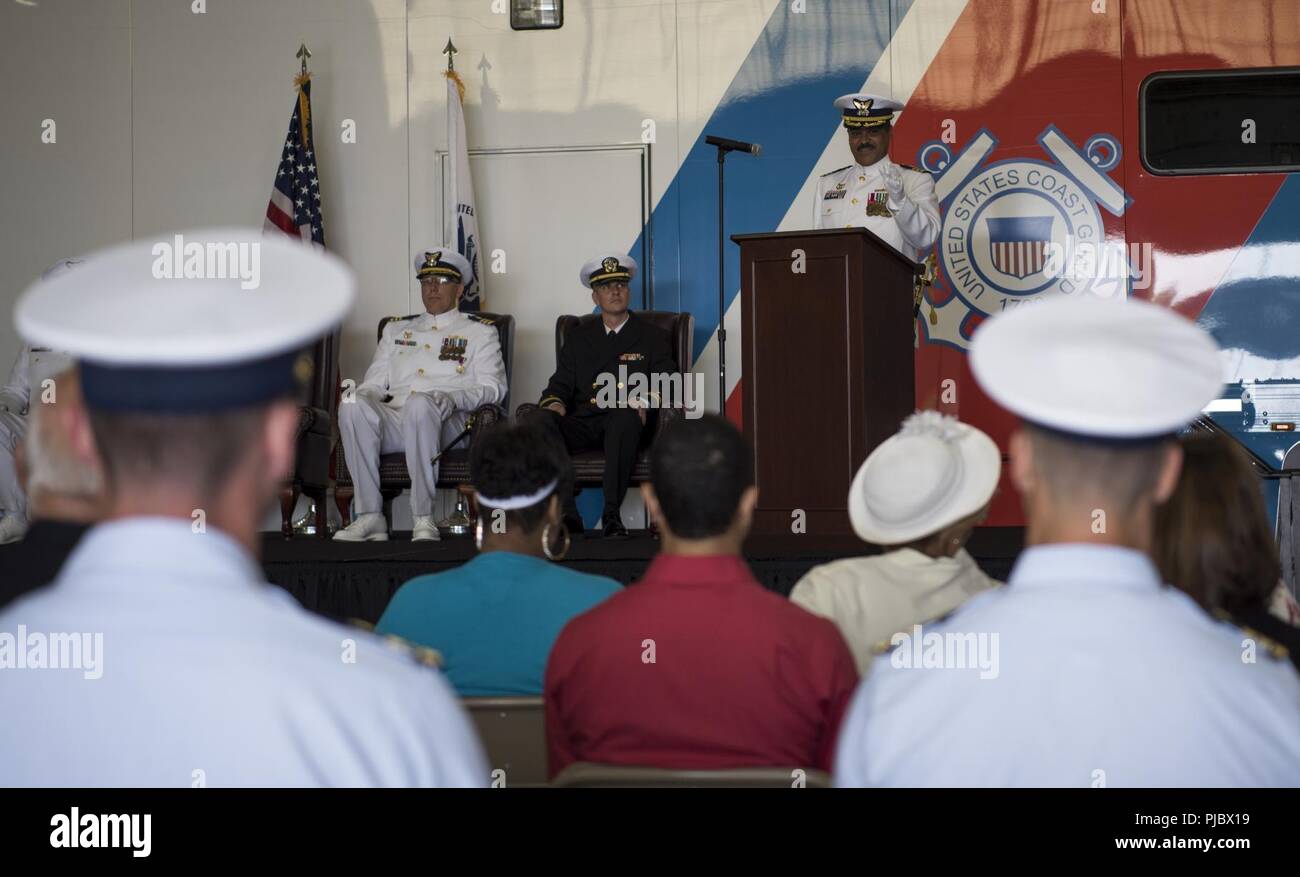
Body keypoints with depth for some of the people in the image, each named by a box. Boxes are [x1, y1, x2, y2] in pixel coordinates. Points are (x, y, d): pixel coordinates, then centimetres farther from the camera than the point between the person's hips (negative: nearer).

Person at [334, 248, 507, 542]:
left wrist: (452, 399, -15)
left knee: (420, 404, -40)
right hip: (392, 422, 3)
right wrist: (363, 396, -2)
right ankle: (370, 516, -31)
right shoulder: (396, 330, 30)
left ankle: (423, 518, -36)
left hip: (447, 424, -3)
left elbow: (492, 387, 5)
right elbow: (375, 383, 24)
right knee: (352, 405, -30)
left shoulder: (480, 332, 18)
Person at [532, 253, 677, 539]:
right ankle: (566, 515, -34)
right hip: (582, 424, 3)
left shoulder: (653, 337, 18)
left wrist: (646, 404, -14)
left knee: (626, 416, -41)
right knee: (542, 421, -31)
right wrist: (554, 405, -5)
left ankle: (612, 515, -40)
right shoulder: (579, 338, 26)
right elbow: (560, 385, 20)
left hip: (624, 422, -2)